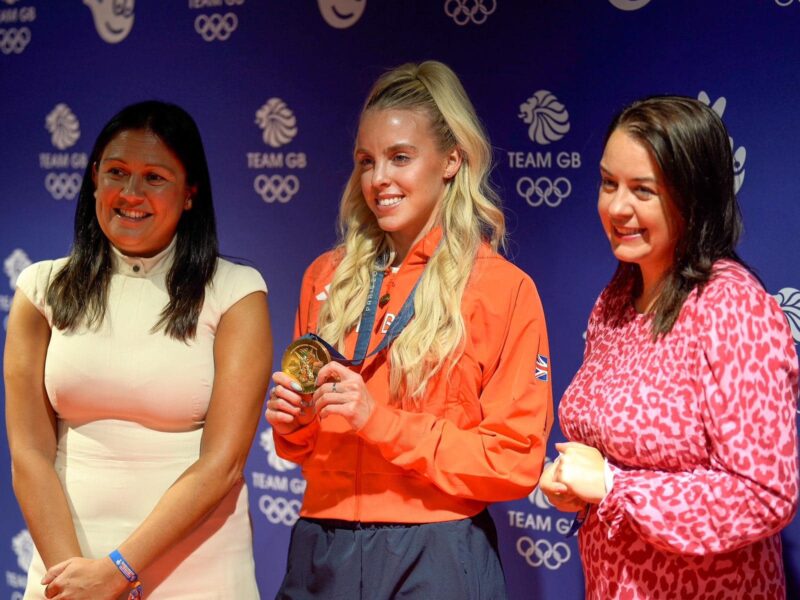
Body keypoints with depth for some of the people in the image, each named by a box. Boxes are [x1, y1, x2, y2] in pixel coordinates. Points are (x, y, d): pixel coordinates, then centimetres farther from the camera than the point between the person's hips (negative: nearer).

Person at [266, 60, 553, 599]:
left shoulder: (504, 288, -7)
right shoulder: (329, 276, 6)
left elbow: (515, 463, -11)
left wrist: (380, 421, -18)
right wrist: (292, 422, -6)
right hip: (320, 551, 4)